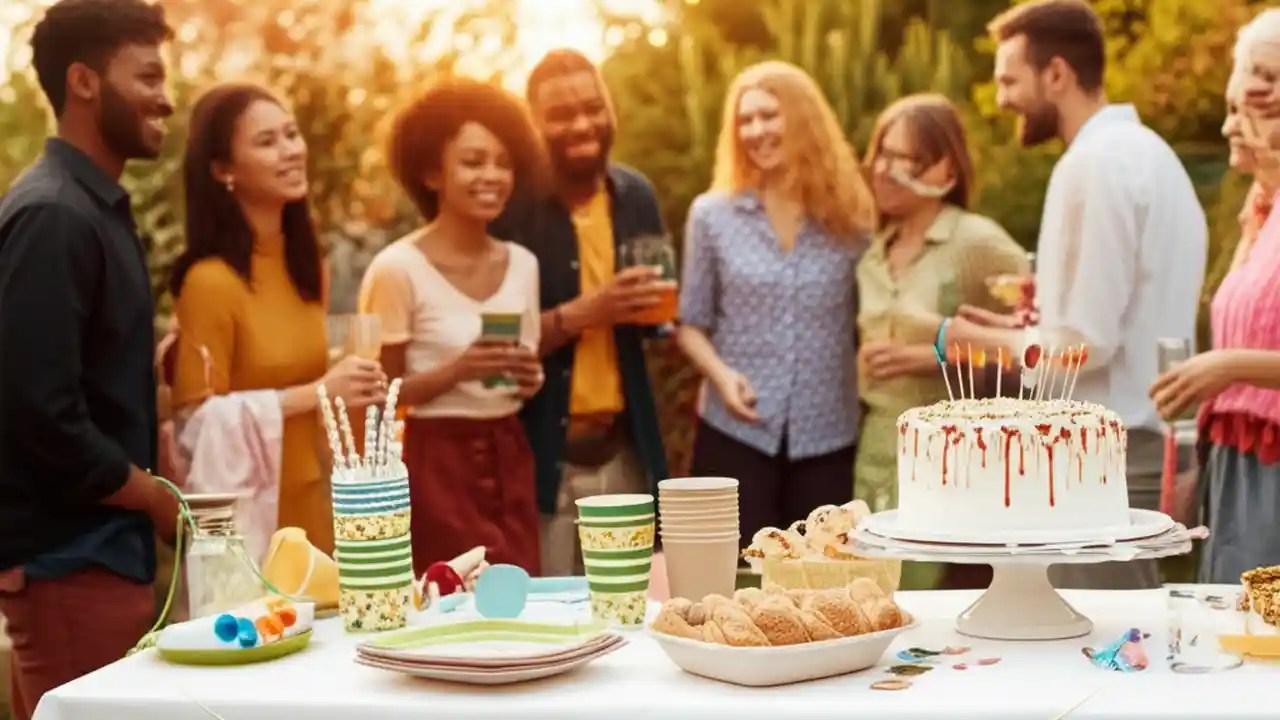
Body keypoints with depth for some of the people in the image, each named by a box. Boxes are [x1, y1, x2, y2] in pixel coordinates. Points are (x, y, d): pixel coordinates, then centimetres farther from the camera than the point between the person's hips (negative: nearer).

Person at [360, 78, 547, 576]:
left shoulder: (522, 264, 7)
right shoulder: (398, 269, -10)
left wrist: (530, 379, -4)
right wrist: (456, 371, -23)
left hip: (510, 461, 5)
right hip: (438, 466, -5)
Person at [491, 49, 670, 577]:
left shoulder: (635, 195, 7)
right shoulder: (510, 205, -9)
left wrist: (652, 305, -4)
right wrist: (580, 313, -22)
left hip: (625, 449, 5)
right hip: (542, 452, -5)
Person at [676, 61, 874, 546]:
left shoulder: (850, 216, 3)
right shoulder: (712, 215, 3)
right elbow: (691, 322, 6)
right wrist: (721, 374, -12)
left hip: (828, 437, 1)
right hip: (735, 433, -1)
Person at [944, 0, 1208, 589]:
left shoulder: (1095, 162, -15)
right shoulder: (1143, 150, 15)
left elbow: (1084, 344, -19)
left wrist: (988, 340, -3)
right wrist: (1023, 330, 13)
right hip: (1149, 444, 10)